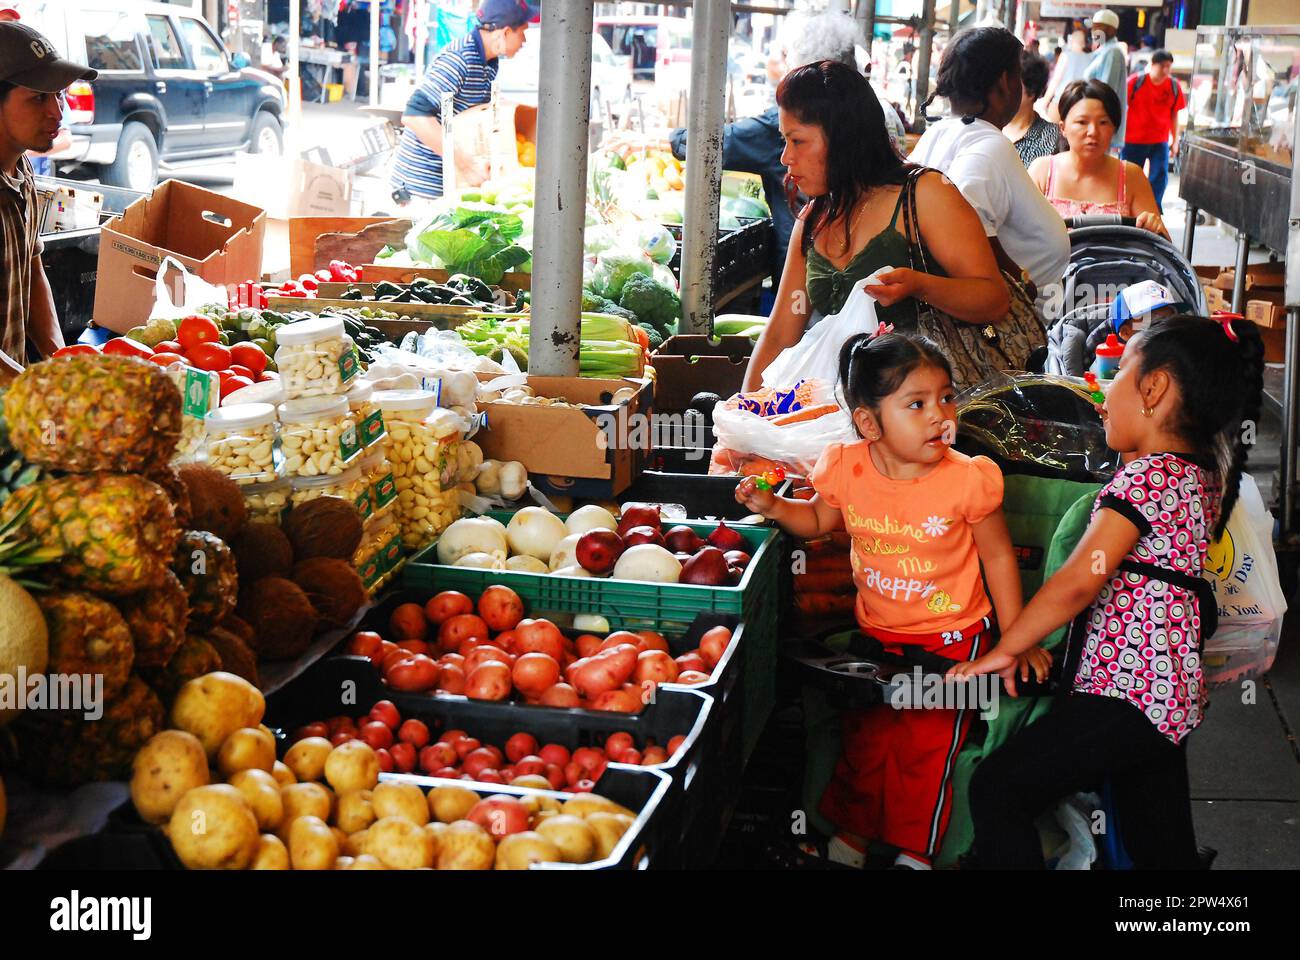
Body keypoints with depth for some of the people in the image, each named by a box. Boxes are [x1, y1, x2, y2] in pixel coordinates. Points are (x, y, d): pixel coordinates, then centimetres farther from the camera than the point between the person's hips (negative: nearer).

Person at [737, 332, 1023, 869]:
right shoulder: (848, 470, -14)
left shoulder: (966, 481, -22)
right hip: (876, 630, 3)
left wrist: (1015, 637, -7)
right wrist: (775, 507, -10)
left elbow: (998, 555, -9)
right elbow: (820, 521, 8)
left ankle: (916, 850, 28)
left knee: (926, 745, 6)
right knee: (866, 736, 17)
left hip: (951, 635, -3)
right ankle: (852, 833, 39)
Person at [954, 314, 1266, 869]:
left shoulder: (1145, 476, -16)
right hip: (1173, 696, 10)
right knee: (1163, 849, 14)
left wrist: (1005, 651, -13)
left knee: (996, 792, -7)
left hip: (1127, 687, -10)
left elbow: (1077, 583, -20)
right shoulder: (1205, 475, 12)